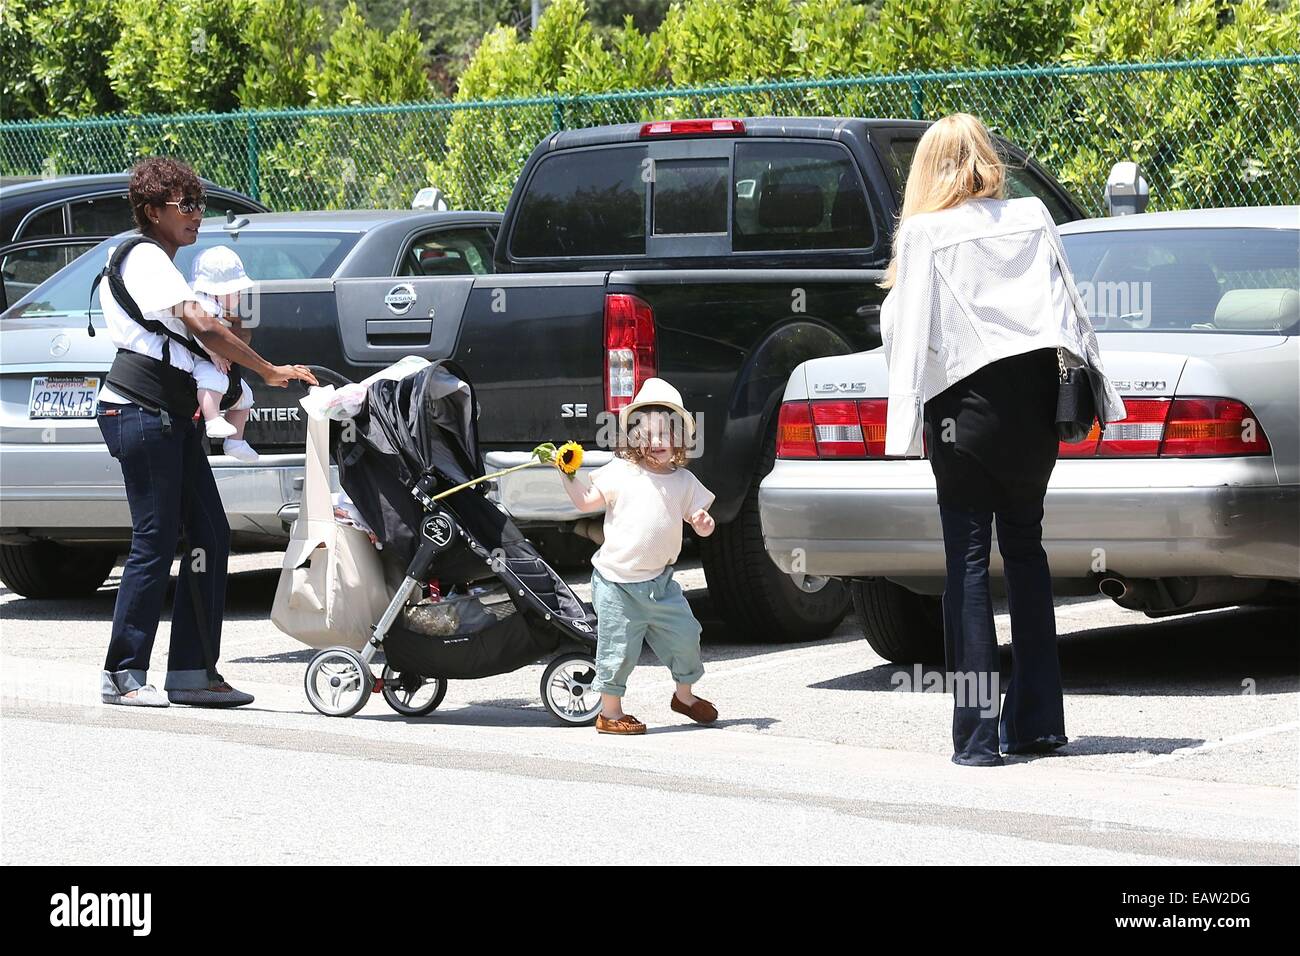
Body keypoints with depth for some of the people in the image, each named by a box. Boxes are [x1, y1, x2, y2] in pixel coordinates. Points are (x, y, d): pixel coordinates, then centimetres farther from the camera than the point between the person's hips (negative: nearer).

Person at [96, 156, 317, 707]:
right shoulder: (146, 258, -10)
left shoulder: (158, 262, 22)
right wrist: (270, 371, -24)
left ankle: (192, 672, 6)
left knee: (208, 537, 5)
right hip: (138, 410, -10)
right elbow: (200, 325, -22)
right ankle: (123, 674, -3)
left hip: (171, 414, 10)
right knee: (156, 542, -9)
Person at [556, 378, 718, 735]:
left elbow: (700, 522, 6)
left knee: (684, 634, 8)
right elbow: (585, 501, 3)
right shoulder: (620, 473, -5)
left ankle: (685, 695, 31)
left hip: (660, 581, 4)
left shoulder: (684, 481, 5)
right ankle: (610, 711, 13)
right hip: (617, 581, -4)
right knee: (619, 648, -2)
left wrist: (703, 522, -16)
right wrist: (566, 474, -8)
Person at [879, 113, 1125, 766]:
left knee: (968, 561, -1)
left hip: (967, 406, -4)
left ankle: (978, 733, -6)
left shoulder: (923, 234, -3)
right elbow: (1070, 311, 9)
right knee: (1025, 548, 15)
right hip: (1034, 399, 4)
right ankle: (1036, 719, 16)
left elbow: (909, 329, -8)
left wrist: (906, 424, -9)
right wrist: (1096, 394, 12)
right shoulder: (1034, 218, 8)